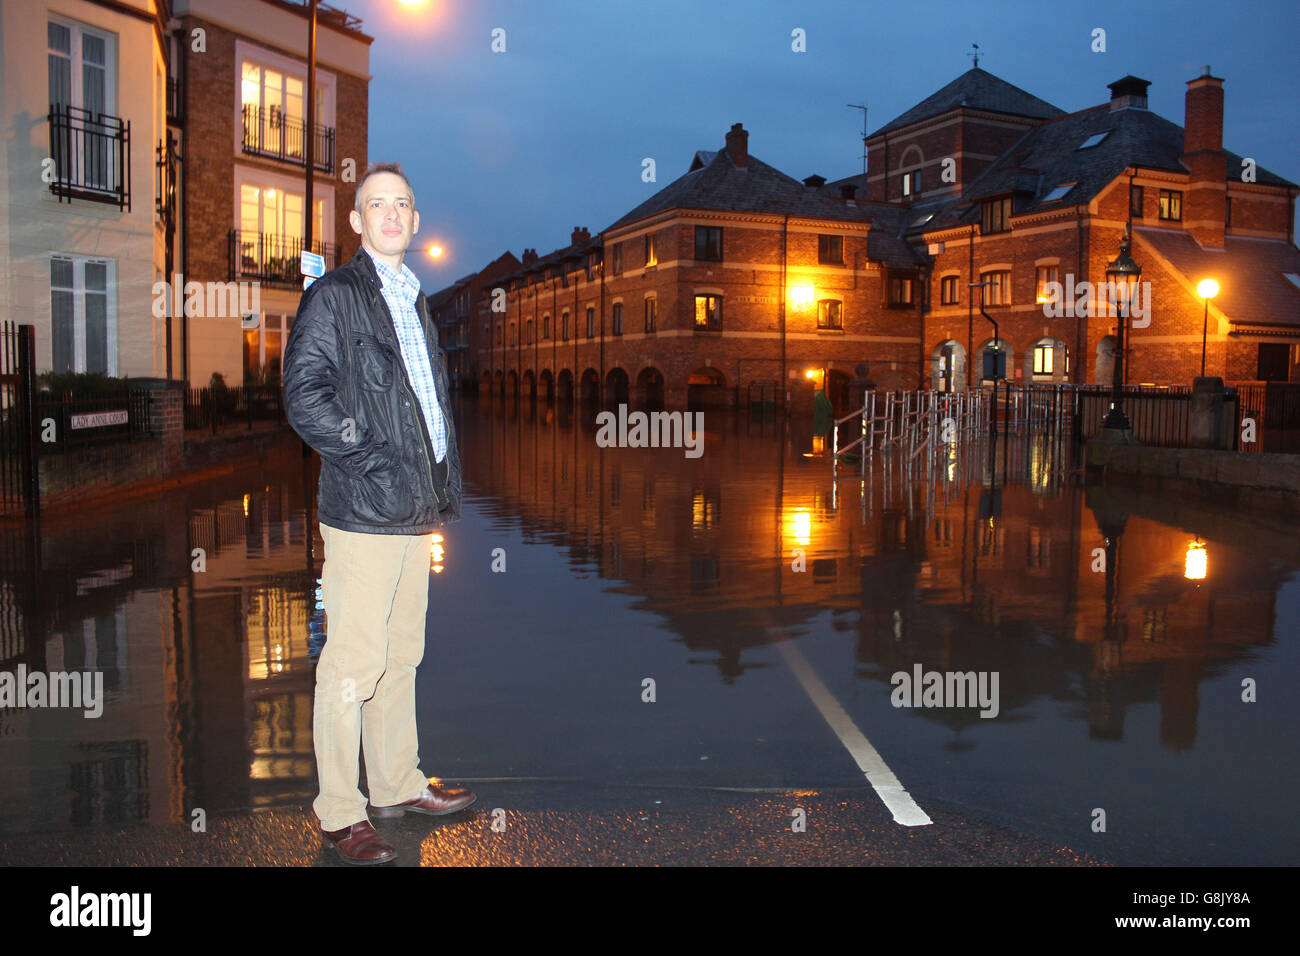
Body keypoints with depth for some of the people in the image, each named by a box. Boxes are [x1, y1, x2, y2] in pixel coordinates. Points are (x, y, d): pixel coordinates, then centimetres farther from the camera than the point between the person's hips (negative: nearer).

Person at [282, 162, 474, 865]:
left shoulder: (413, 301, 21)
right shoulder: (333, 294, -3)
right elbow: (304, 396, -13)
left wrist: (443, 480, 15)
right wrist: (370, 457, -15)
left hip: (414, 510, 8)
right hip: (363, 512, -8)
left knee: (402, 655, 15)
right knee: (353, 663, -3)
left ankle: (399, 785, 27)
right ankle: (339, 809, 9)